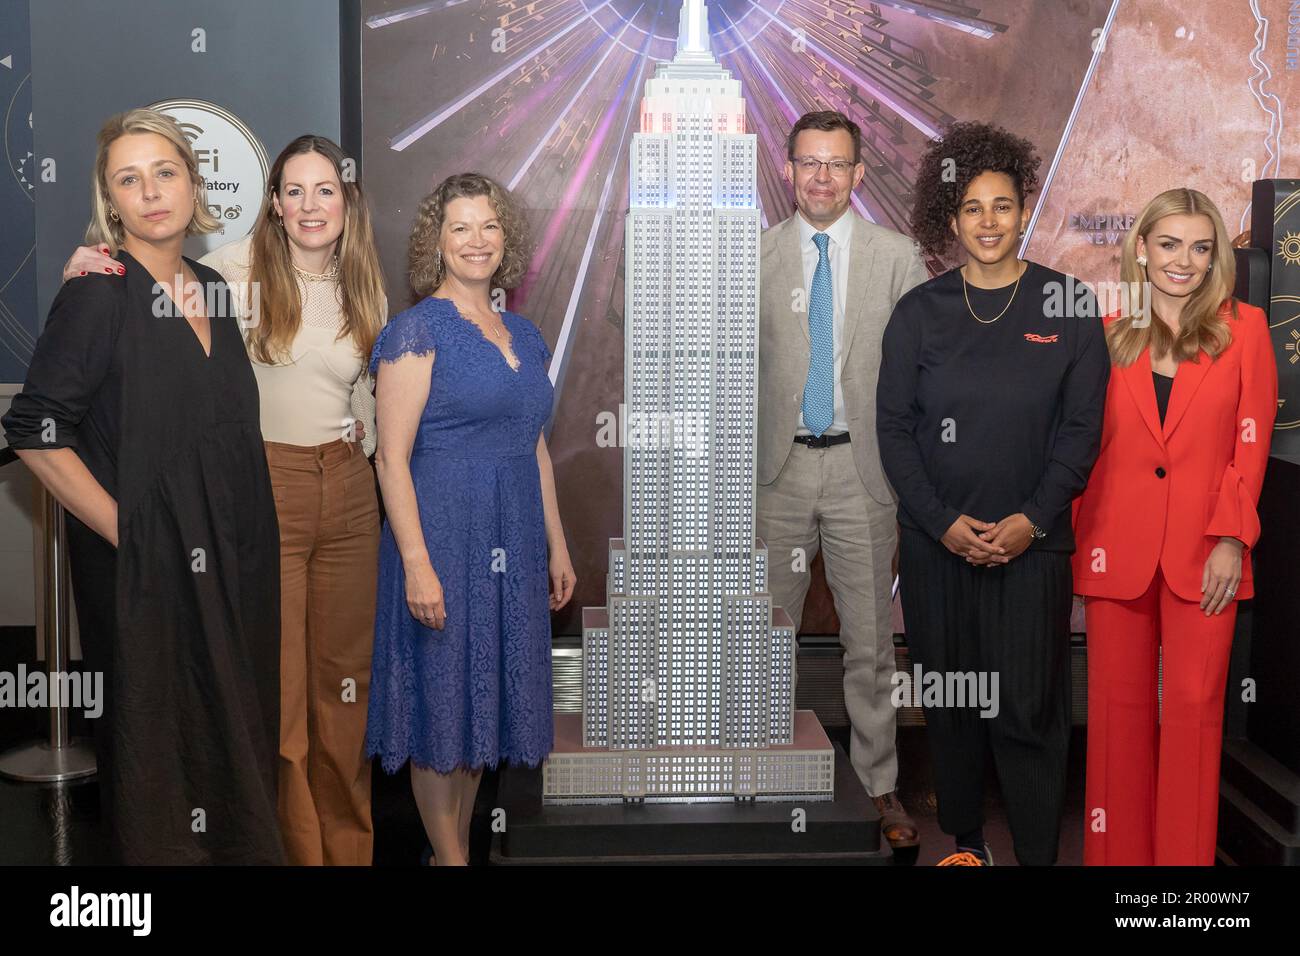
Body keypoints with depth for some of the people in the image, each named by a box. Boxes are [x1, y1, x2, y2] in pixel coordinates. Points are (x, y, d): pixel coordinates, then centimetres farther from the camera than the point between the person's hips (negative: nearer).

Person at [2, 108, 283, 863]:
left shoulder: (211, 290, 9)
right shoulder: (97, 295, -10)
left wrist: (248, 540, 10)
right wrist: (124, 531, -15)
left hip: (233, 567, 6)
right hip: (145, 571, -6)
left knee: (235, 737, 14)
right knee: (159, 744, 5)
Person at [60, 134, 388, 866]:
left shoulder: (364, 286, 10)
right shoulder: (240, 269, -5)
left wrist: (363, 432, 8)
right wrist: (91, 274, -28)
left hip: (348, 490, 5)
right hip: (265, 489, -4)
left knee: (345, 677, 12)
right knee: (274, 683, -2)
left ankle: (349, 845, 27)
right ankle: (291, 847, 14)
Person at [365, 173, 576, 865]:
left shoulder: (523, 335, 12)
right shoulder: (418, 329, -9)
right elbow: (392, 457, -14)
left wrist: (556, 546, 15)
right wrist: (417, 563, -20)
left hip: (512, 546, 7)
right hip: (444, 540, -7)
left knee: (482, 694, 14)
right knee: (443, 694, 3)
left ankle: (457, 845, 27)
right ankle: (450, 858, 17)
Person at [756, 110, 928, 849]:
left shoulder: (898, 258, 2)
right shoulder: (756, 256, 4)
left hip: (863, 464, -1)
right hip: (778, 464, 1)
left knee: (871, 642, 6)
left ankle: (879, 786, 20)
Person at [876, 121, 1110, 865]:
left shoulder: (1070, 307, 0)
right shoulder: (920, 312, 3)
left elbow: (1082, 428, -1)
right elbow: (894, 428, 1)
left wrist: (1031, 520, -11)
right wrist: (944, 521, -9)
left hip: (1032, 545, -1)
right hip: (938, 544, 2)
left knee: (1029, 711, -2)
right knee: (950, 701, 9)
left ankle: (1039, 853, 11)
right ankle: (964, 839, 26)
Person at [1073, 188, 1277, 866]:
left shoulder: (1243, 328, 5)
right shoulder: (1110, 336, 8)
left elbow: (1252, 441, 1)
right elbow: (1086, 446, 7)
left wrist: (1231, 538, -8)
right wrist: (1078, 540, 2)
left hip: (1204, 551, -1)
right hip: (1118, 545, 1)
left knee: (1194, 706, 1)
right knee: (1119, 704, 6)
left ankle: (1185, 855, 12)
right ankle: (1119, 851, 17)